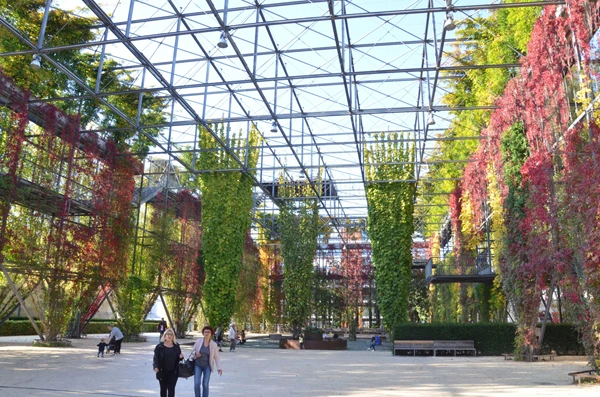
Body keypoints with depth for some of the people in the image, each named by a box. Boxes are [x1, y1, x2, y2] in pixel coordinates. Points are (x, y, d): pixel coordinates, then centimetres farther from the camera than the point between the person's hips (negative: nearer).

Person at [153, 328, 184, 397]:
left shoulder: (176, 346, 5)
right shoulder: (160, 346, -3)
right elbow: (156, 357, -7)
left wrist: (180, 357, -10)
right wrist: (156, 367, -22)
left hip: (173, 372, 1)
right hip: (162, 372, -1)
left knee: (171, 389, -3)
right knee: (163, 389, 12)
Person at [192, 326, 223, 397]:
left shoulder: (213, 344, -7)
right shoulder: (198, 341, -6)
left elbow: (216, 357, -5)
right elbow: (193, 351, 6)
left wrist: (219, 368, -13)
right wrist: (195, 353, -17)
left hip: (207, 366, -1)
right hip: (198, 365, 1)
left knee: (205, 384, -1)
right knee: (196, 384, -8)